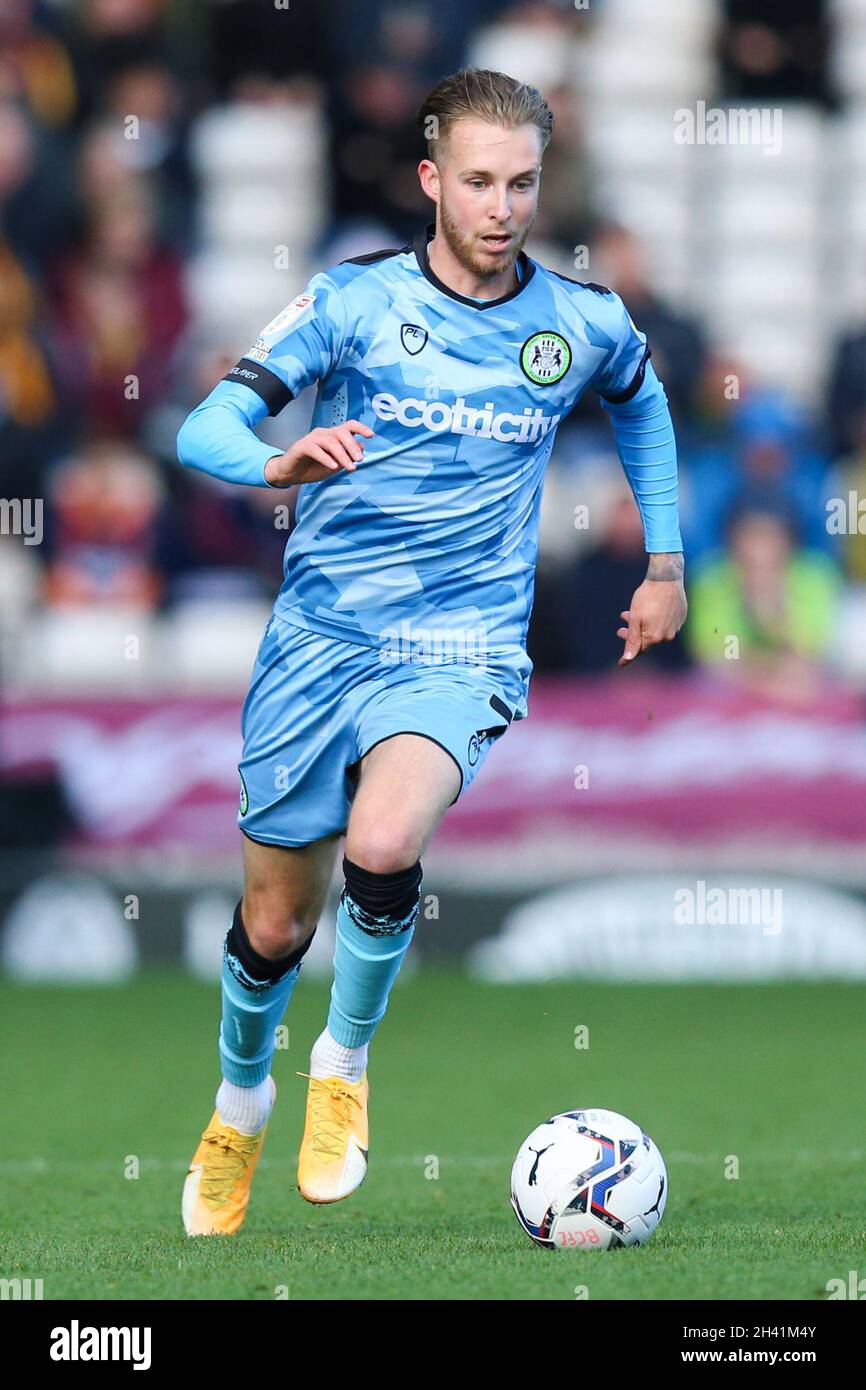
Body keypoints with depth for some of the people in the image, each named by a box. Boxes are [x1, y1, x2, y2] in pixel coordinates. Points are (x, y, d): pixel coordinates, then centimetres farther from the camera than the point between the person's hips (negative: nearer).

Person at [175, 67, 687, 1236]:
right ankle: (241, 1101, 40)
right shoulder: (353, 298, -6)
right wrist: (280, 462, -34)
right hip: (319, 639, 1)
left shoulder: (584, 324, 0)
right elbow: (204, 430, -13)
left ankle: (347, 1061, -2)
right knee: (276, 921, 8)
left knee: (382, 845, -30)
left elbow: (642, 402, 25)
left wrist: (666, 561, 22)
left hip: (461, 651, -1)